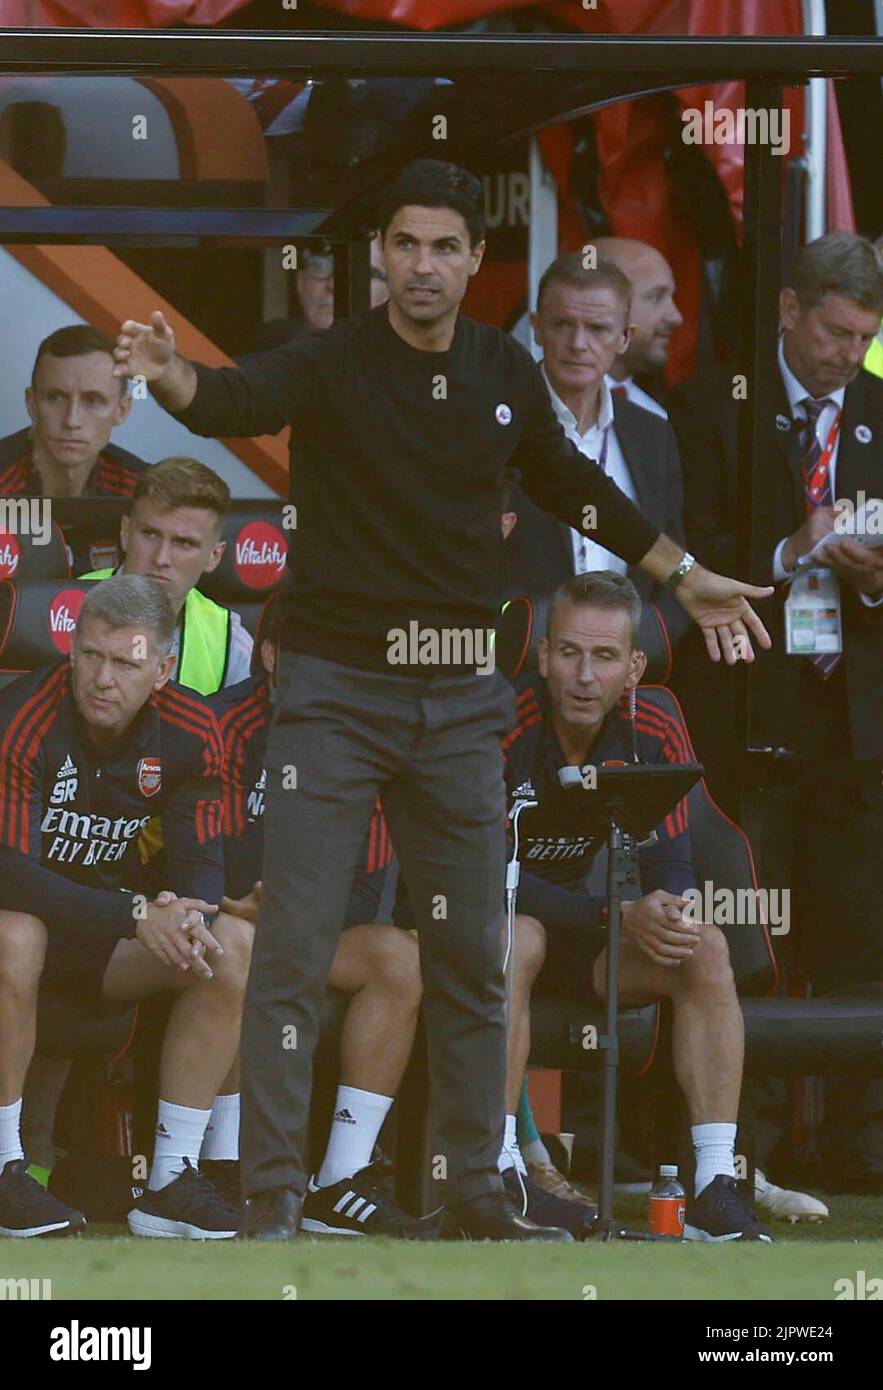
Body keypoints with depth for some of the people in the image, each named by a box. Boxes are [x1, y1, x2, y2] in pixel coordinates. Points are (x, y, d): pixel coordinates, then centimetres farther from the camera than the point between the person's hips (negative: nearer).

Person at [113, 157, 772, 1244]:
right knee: (293, 955, -8)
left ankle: (474, 1195, 19)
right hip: (334, 690, -4)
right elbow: (239, 400, -32)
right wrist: (169, 375, -54)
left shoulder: (505, 374, 4)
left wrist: (682, 573, 27)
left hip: (458, 701, 5)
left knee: (471, 964, 10)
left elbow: (568, 483, 21)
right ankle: (272, 1200, -4)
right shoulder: (333, 365, -11)